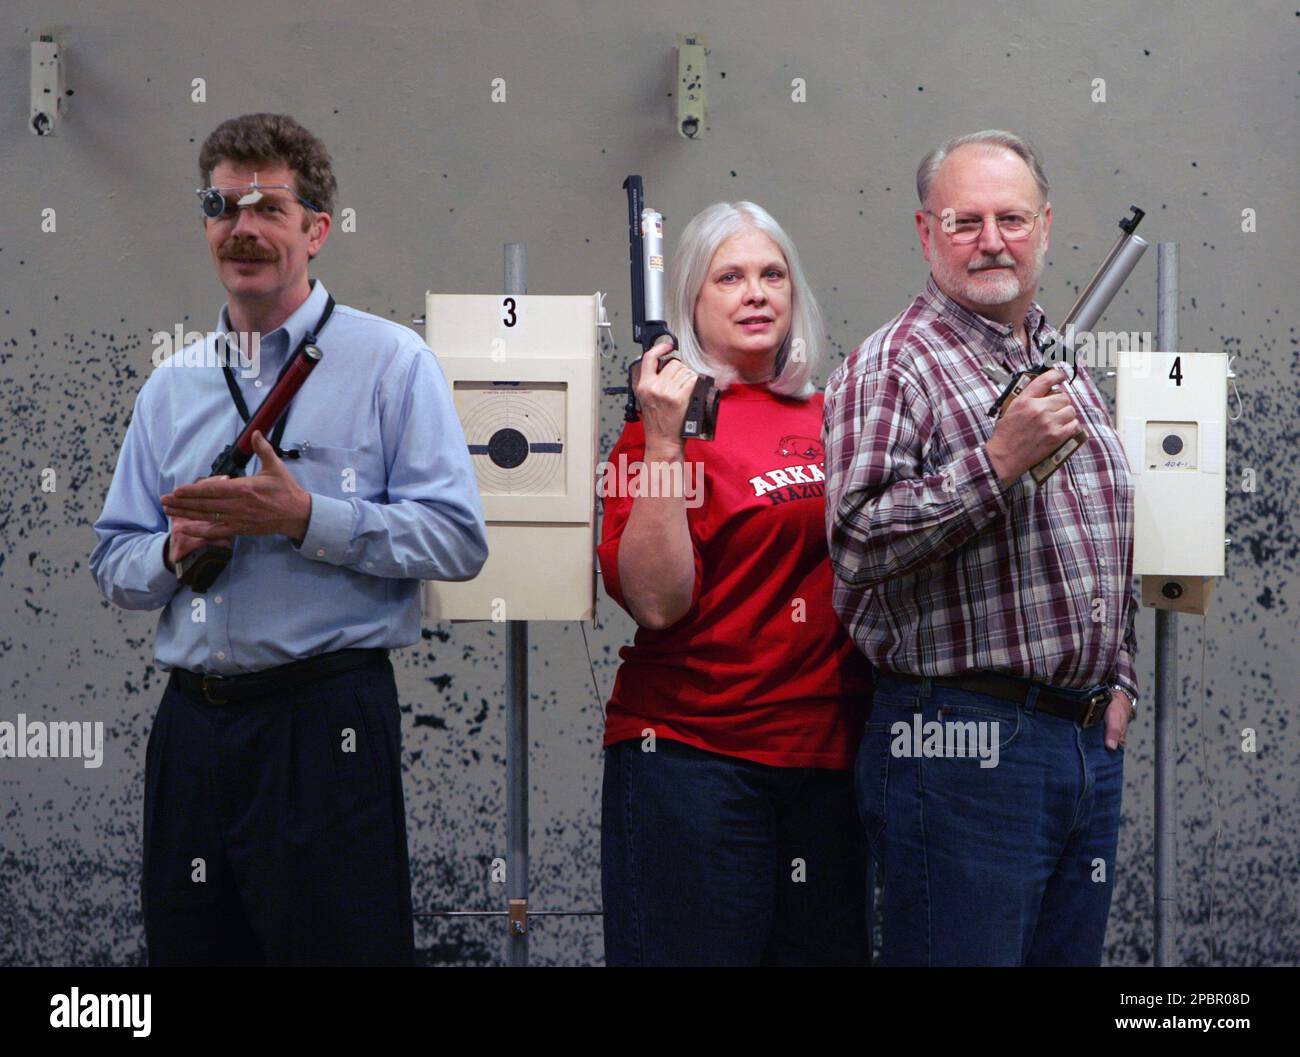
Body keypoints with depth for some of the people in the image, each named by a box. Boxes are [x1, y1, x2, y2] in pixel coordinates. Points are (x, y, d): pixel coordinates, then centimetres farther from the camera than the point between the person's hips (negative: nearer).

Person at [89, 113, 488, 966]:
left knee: (340, 944, -6)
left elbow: (458, 540, -9)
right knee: (189, 946, 11)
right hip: (191, 726, 5)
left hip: (326, 726, -5)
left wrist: (306, 519, -17)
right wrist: (175, 548, -6)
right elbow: (115, 566, 16)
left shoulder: (389, 361, 0)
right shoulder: (171, 386, 15)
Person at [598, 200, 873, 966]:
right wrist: (662, 440, -21)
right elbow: (657, 602, -19)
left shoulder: (826, 416, 10)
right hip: (696, 752, -6)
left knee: (826, 946, 14)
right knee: (697, 946, 2)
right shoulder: (671, 419, -7)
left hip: (830, 752, 6)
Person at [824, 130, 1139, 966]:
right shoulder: (891, 369, -8)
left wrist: (1120, 681, 15)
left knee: (1072, 951, 14)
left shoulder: (1066, 372, 17)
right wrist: (999, 460, -24)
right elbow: (857, 544, -19)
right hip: (963, 743, -7)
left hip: (1092, 741, 8)